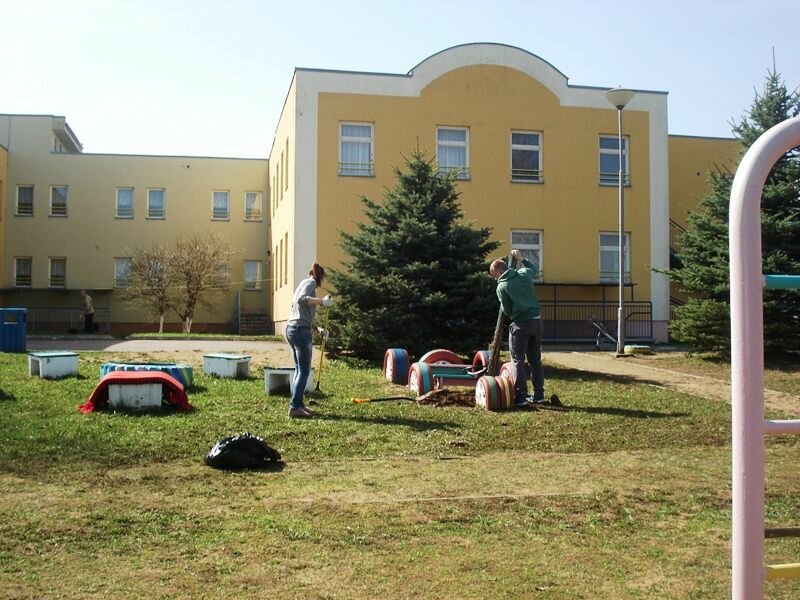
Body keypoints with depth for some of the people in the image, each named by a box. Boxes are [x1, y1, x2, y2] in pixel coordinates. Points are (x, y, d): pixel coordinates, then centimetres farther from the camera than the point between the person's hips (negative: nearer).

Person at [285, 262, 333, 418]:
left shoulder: (304, 283, 24)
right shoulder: (311, 282, -3)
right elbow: (301, 299, -24)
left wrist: (318, 329, 24)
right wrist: (322, 301, -24)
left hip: (291, 329, 10)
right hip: (300, 330, -10)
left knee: (299, 369, 14)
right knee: (304, 370, -7)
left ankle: (298, 404, 17)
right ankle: (295, 407, -8)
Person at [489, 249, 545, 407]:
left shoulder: (502, 287, -10)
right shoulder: (524, 273, 4)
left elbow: (507, 311, -4)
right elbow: (534, 269, 30)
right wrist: (521, 259, 31)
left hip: (520, 324, -6)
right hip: (536, 321, 6)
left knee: (518, 361, 0)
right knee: (535, 360, 14)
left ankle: (521, 397, -5)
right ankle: (539, 394, 17)